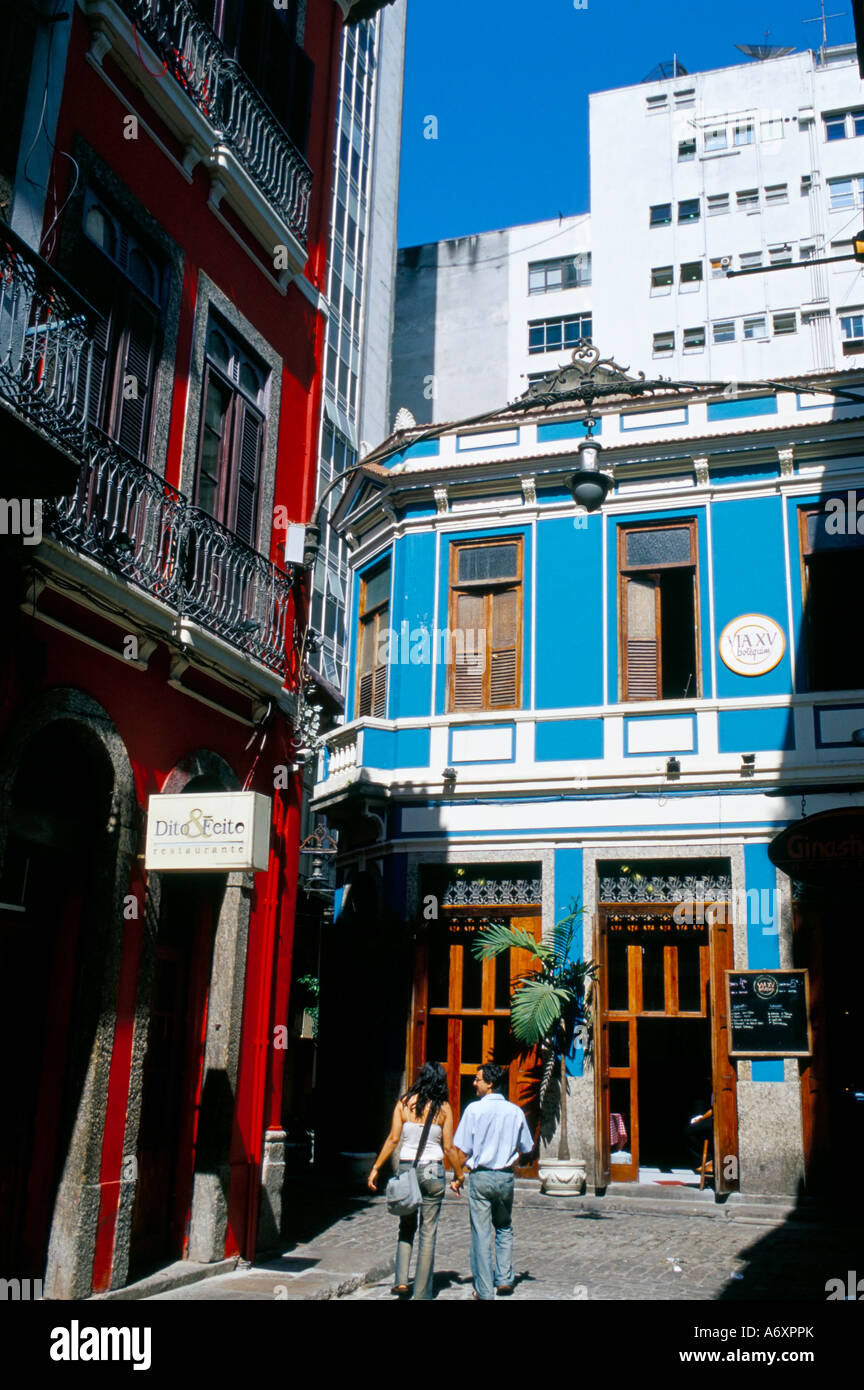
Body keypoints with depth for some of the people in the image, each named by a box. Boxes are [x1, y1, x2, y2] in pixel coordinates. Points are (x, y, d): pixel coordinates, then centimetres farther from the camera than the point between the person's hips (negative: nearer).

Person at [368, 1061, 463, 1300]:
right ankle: (422, 1293, 10)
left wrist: (375, 1169, 4)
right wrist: (459, 1175, 10)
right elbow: (448, 1148, -2)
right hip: (433, 1170, -1)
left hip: (406, 1168, 1)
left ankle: (401, 1280, 4)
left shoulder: (404, 1103, -1)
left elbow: (393, 1139, -3)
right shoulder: (443, 1108, -3)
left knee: (406, 1227, 18)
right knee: (428, 1232, 7)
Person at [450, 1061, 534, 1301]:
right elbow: (525, 1148, 9)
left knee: (481, 1233, 4)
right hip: (506, 1176, 3)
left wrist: (457, 1176, 4)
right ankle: (504, 1279, 20)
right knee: (504, 1229, 22)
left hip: (481, 1177, -3)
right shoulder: (515, 1112, 0)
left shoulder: (474, 1109, -9)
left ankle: (485, 1290, 7)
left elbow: (462, 1149, -8)